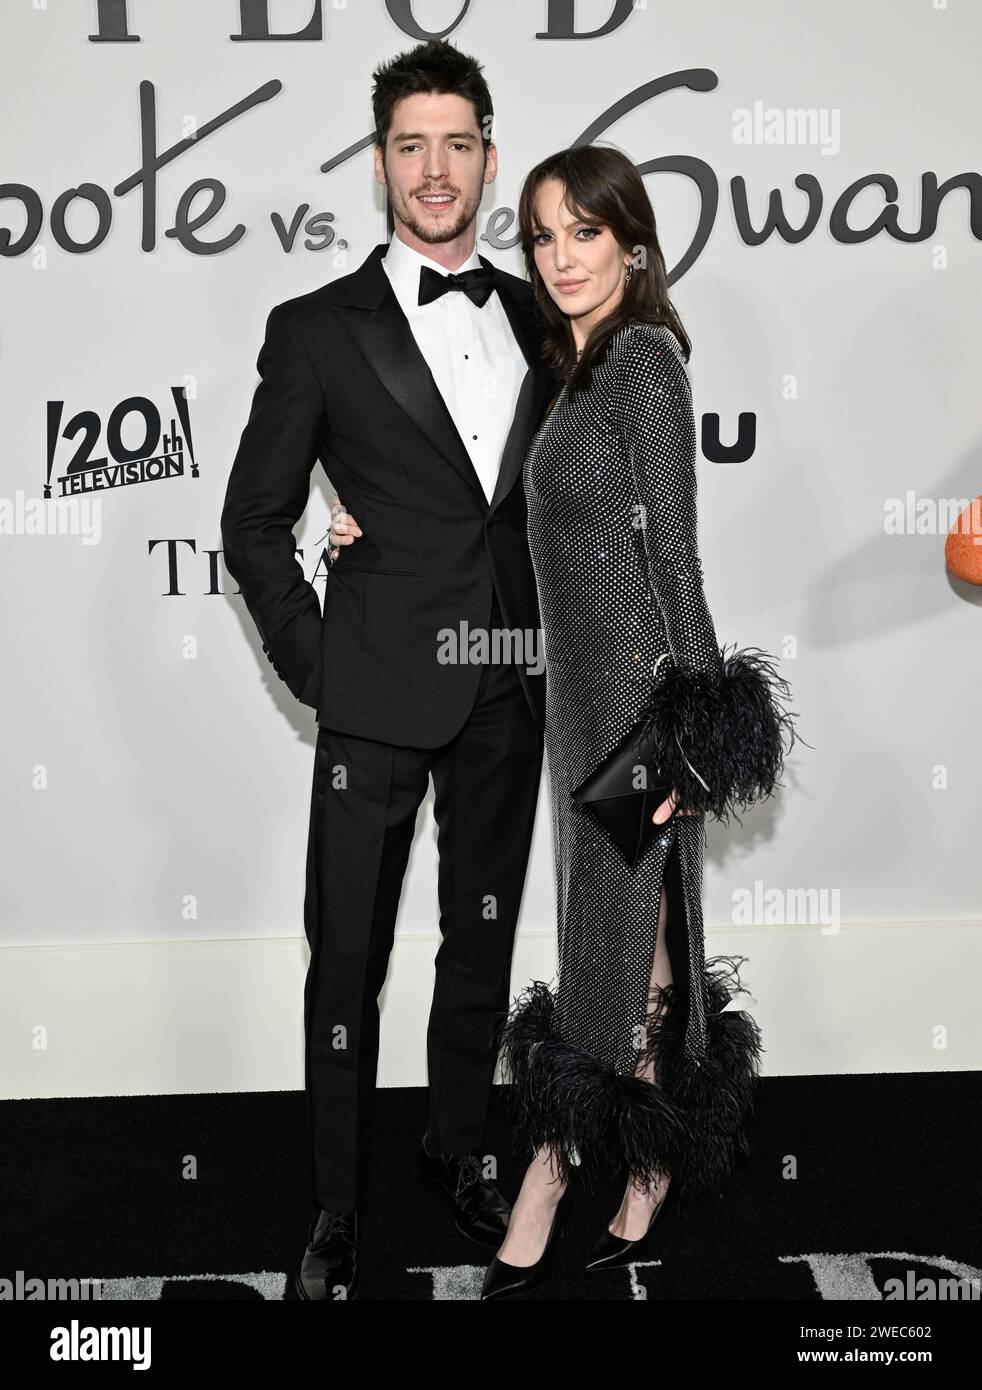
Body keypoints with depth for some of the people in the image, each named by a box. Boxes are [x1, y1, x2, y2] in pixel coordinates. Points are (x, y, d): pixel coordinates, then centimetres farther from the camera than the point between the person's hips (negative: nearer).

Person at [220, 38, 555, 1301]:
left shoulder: (536, 318, 8)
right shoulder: (319, 330, -3)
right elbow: (254, 522, 0)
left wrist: (556, 641, 7)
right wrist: (314, 666, -5)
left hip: (509, 690, 4)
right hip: (380, 695, -3)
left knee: (483, 940, 16)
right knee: (346, 964, 4)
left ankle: (457, 1147, 37)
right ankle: (338, 1209, 21)